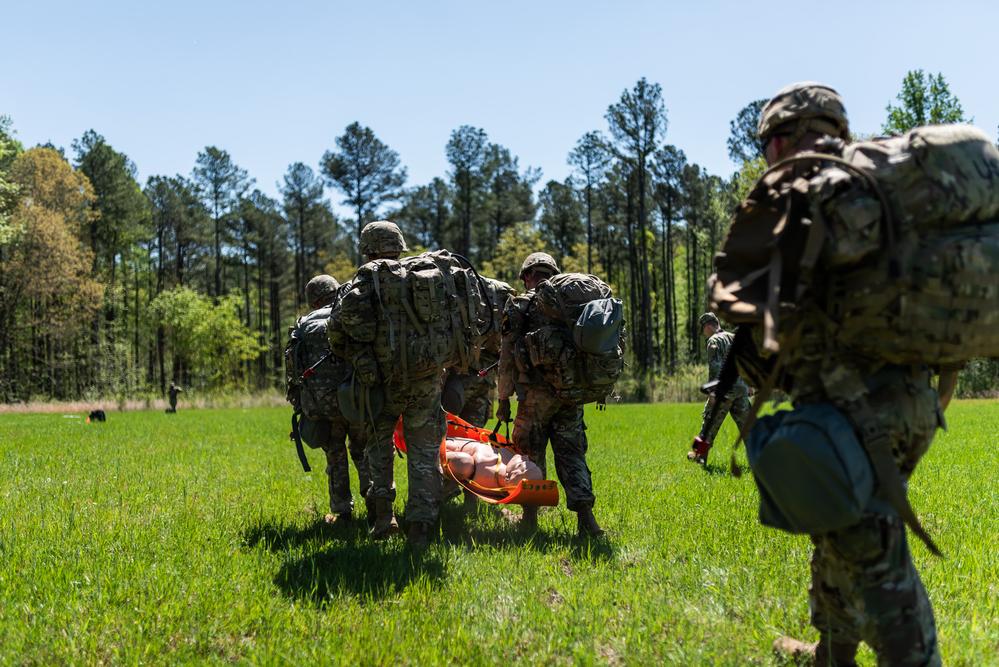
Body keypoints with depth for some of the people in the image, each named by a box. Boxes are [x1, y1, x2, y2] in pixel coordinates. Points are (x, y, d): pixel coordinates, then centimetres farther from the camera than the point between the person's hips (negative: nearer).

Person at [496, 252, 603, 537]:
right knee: (571, 453, 6)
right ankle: (585, 516, -7)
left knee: (531, 453, 8)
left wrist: (503, 398, 2)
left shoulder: (518, 306, 1)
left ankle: (530, 517, 10)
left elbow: (507, 356, -3)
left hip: (535, 393, -3)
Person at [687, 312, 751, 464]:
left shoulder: (714, 341, -7)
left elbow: (715, 367, -18)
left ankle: (700, 455, 12)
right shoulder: (735, 338, 16)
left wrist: (712, 392, -20)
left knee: (710, 422, 5)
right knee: (746, 423, 9)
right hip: (741, 388, 6)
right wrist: (748, 385, 24)